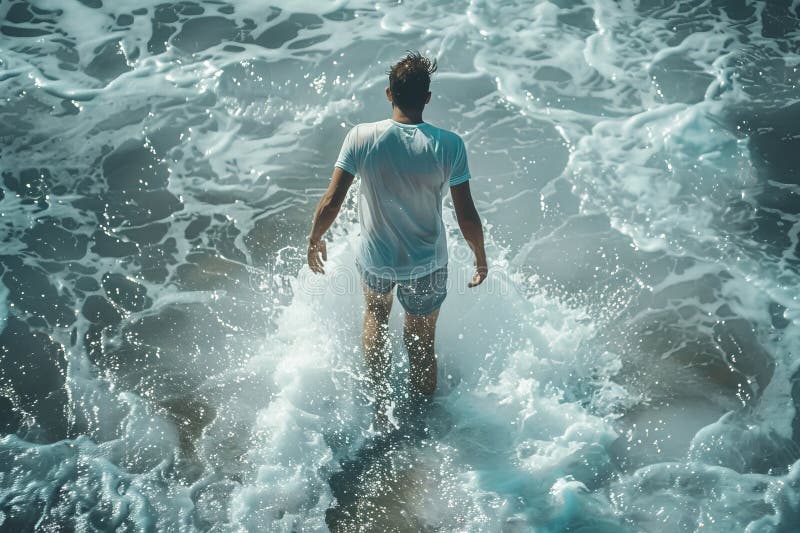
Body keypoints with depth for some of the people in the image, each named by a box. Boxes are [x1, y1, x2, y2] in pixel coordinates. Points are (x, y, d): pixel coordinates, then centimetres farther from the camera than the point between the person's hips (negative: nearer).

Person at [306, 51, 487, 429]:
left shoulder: (361, 138, -17)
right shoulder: (448, 146, -19)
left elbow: (331, 202, -15)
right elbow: (466, 216, -15)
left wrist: (314, 241, 4)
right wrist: (480, 257, 3)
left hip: (374, 258, 1)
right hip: (426, 264, -1)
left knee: (376, 312, 33)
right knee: (422, 345, 20)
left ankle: (379, 400, 32)